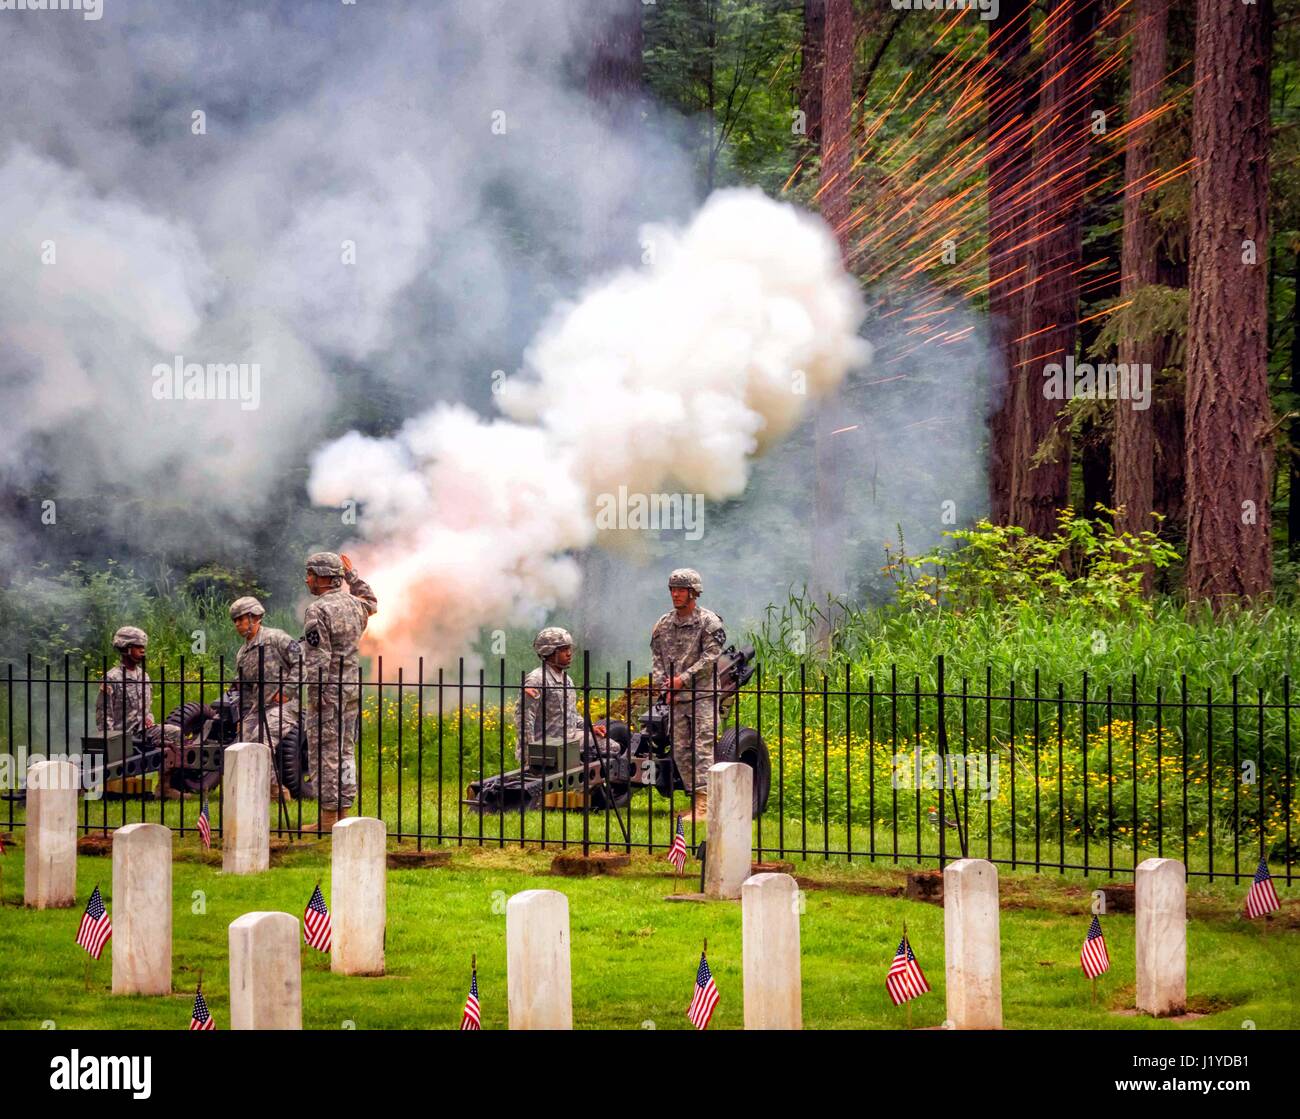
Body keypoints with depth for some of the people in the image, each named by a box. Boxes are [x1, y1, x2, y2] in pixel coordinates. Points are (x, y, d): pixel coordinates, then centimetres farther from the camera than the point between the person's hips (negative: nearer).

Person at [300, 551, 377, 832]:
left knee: (324, 755, -4)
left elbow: (318, 659, -19)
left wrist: (315, 697, -16)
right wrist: (352, 575, 35)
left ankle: (328, 817, -4)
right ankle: (343, 812, 14)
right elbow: (372, 603, 34)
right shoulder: (354, 605, 7)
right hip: (353, 688, 8)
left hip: (328, 691, -8)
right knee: (346, 752, 13)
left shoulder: (317, 611, -15)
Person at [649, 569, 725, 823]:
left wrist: (684, 679, -16)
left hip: (703, 696, -6)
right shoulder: (663, 625, 14)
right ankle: (696, 801, 13)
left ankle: (704, 806, -19)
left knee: (703, 749, -13)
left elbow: (710, 658, -10)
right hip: (676, 698, 6)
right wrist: (661, 683, -5)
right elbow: (657, 658, 13)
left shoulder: (709, 622, -3)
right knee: (681, 752, 6)